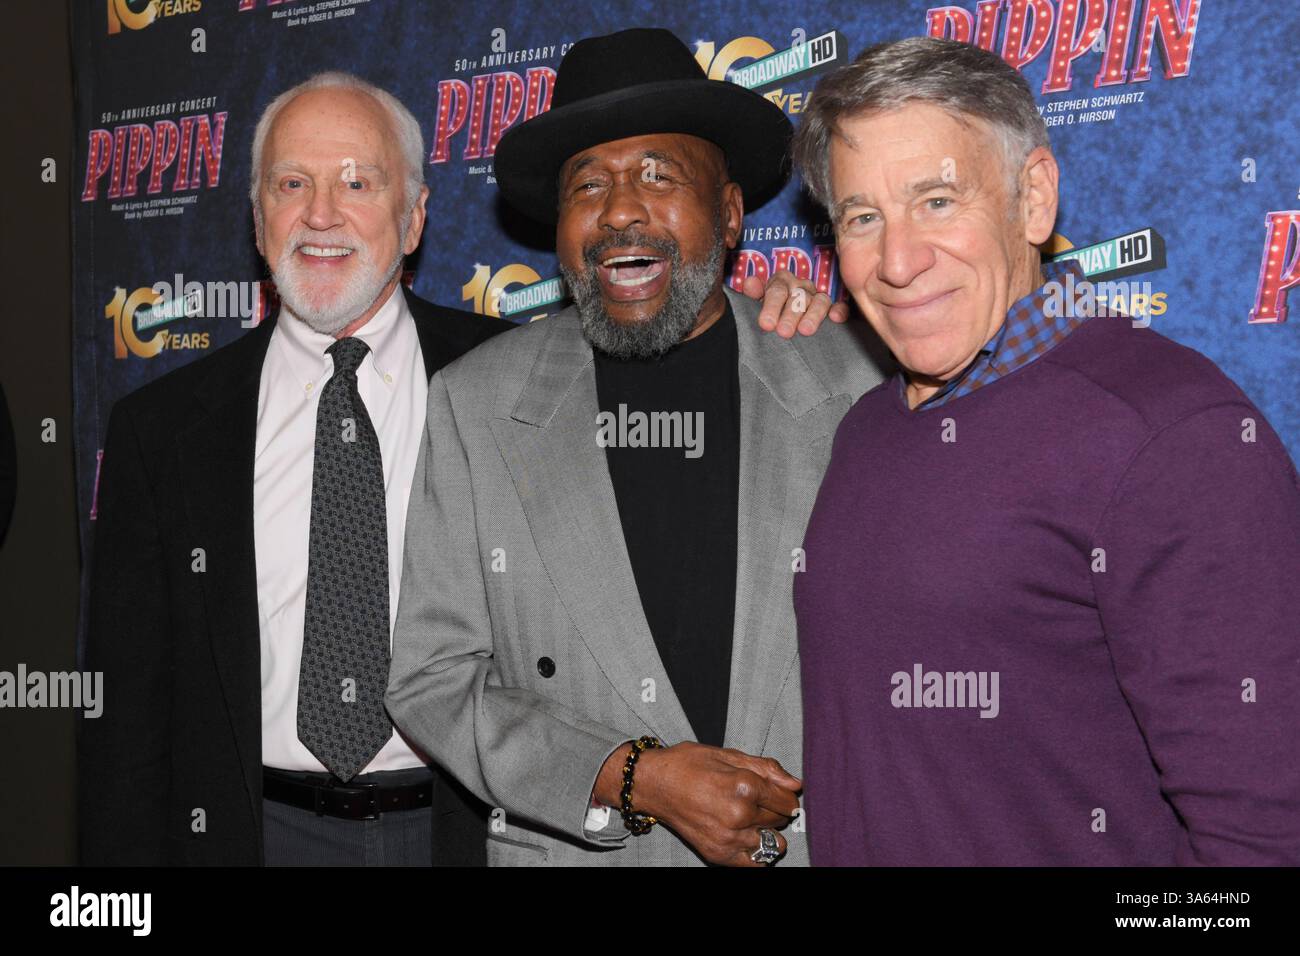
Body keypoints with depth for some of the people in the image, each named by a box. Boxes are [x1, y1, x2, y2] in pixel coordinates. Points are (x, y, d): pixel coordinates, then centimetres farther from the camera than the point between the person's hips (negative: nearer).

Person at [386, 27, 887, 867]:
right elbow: (434, 679, -4)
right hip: (567, 848, 1)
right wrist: (635, 779, -15)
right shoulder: (475, 405, -4)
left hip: (824, 840, 0)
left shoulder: (859, 382, -7)